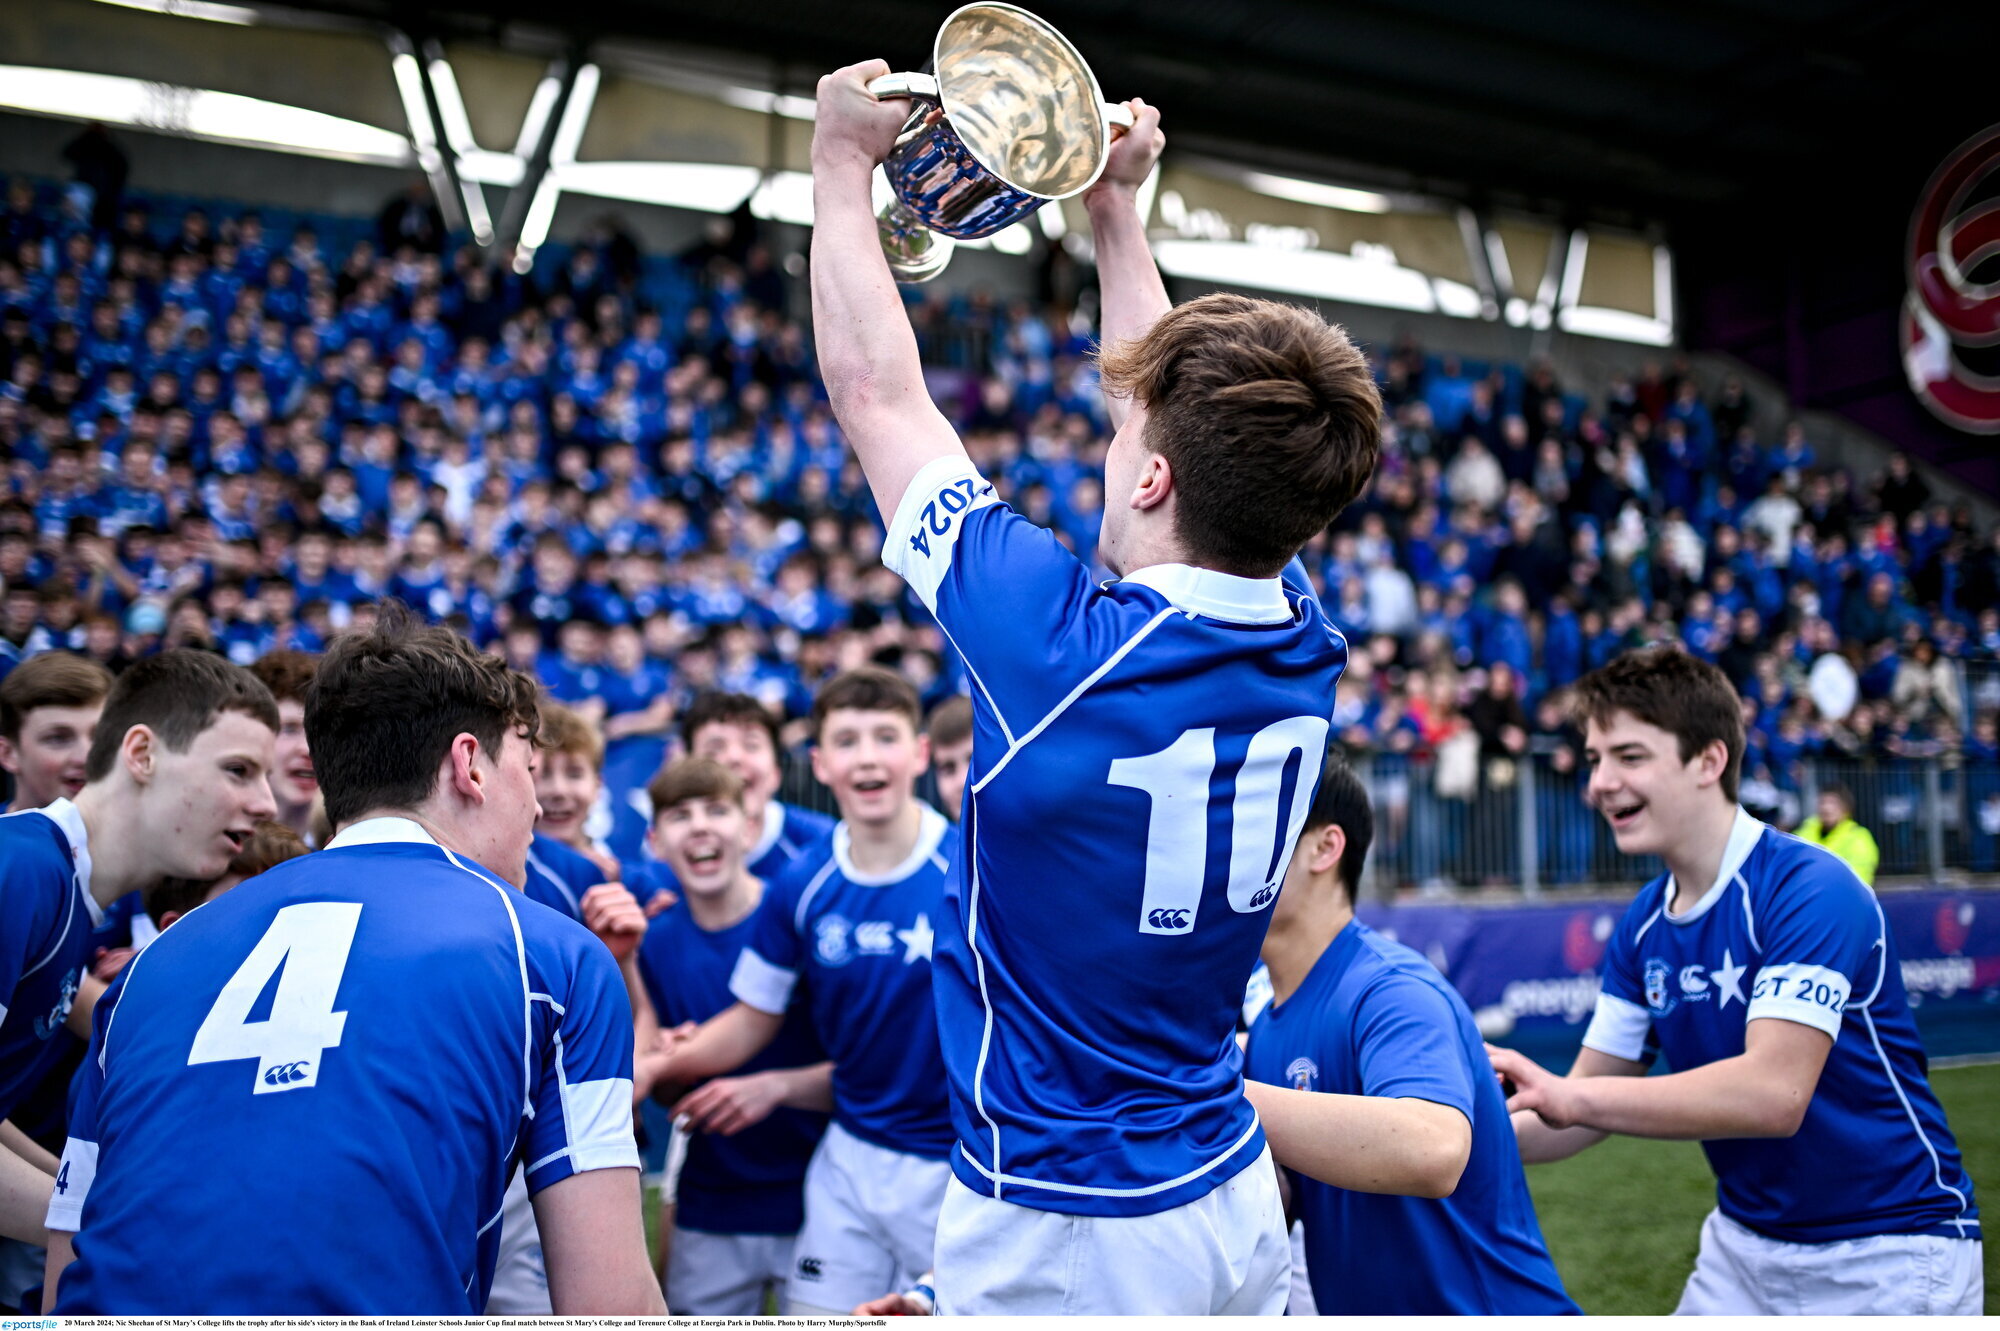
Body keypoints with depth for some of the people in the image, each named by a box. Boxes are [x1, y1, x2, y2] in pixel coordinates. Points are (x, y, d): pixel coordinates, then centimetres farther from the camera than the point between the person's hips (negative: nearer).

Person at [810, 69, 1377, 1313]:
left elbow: (876, 391, -10)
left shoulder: (1067, 645, -24)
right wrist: (1116, 207, 20)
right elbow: (1189, 410, 11)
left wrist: (842, 160, 3)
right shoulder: (1305, 651, -7)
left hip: (1058, 1228, -6)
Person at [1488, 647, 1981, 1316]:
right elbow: (1596, 1102, 2)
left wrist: (1567, 1095, -41)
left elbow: (1774, 1093, -34)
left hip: (1888, 1258, -6)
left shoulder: (1812, 890, -22)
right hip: (1744, 1246, 6)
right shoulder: (1642, 927, 0)